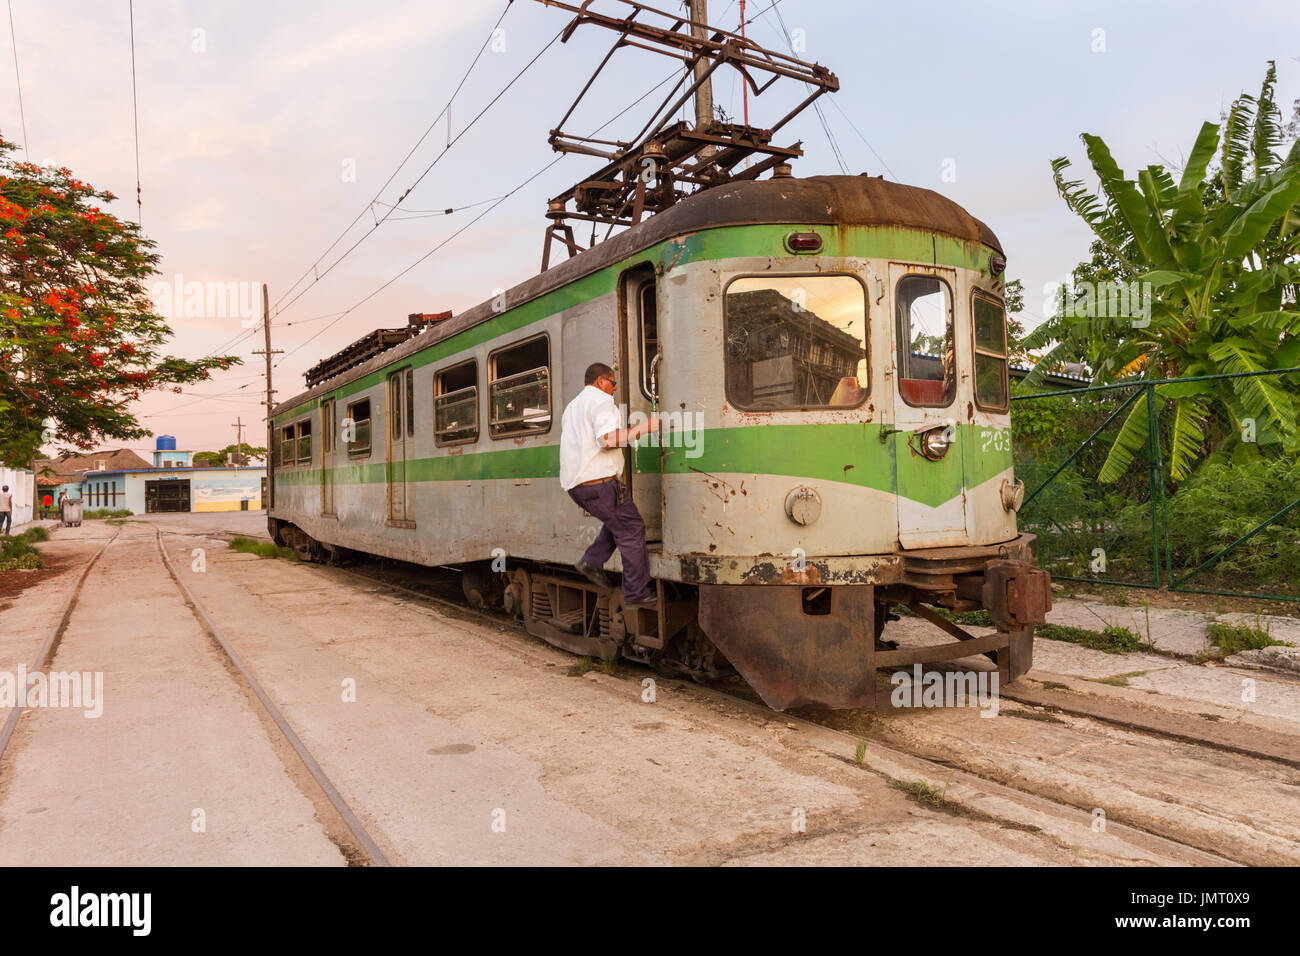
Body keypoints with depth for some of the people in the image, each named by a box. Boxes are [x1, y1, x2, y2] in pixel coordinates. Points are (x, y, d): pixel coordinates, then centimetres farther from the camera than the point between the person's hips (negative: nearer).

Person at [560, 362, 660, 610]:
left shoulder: (571, 407, 24)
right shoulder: (601, 400, -5)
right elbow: (607, 439, -21)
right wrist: (645, 427, -16)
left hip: (574, 484, 9)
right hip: (599, 480, -9)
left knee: (619, 520, 23)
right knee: (631, 529, -2)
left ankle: (592, 561, 10)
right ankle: (636, 593, -1)